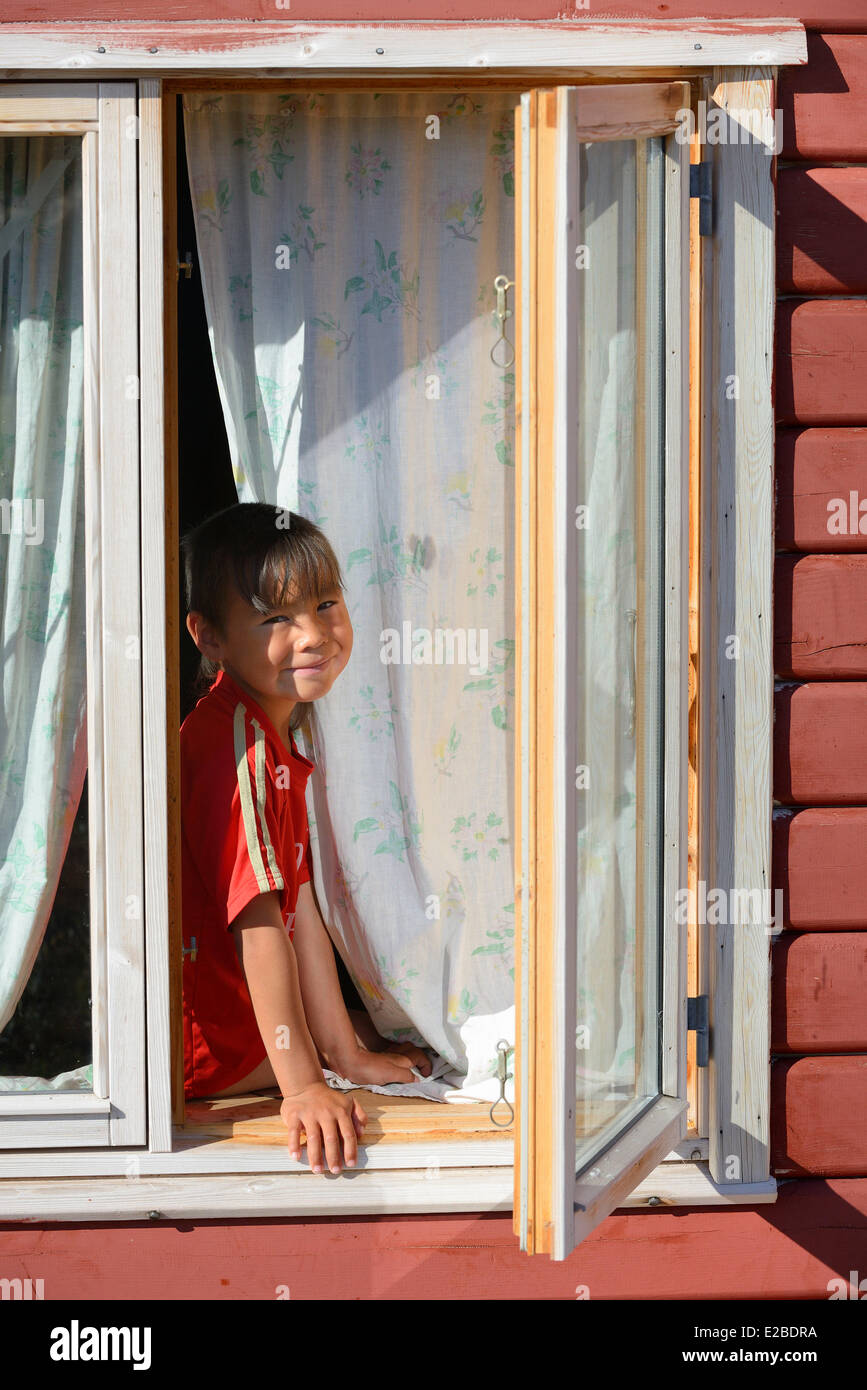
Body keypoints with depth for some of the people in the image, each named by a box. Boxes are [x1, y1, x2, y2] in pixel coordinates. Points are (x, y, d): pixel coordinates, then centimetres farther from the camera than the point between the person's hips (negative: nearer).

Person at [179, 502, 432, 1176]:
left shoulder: (277, 735, 6)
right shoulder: (236, 746, -27)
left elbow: (300, 906, 5)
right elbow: (259, 922, -30)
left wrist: (347, 1054, 3)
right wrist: (303, 1086, -30)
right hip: (203, 1050, -10)